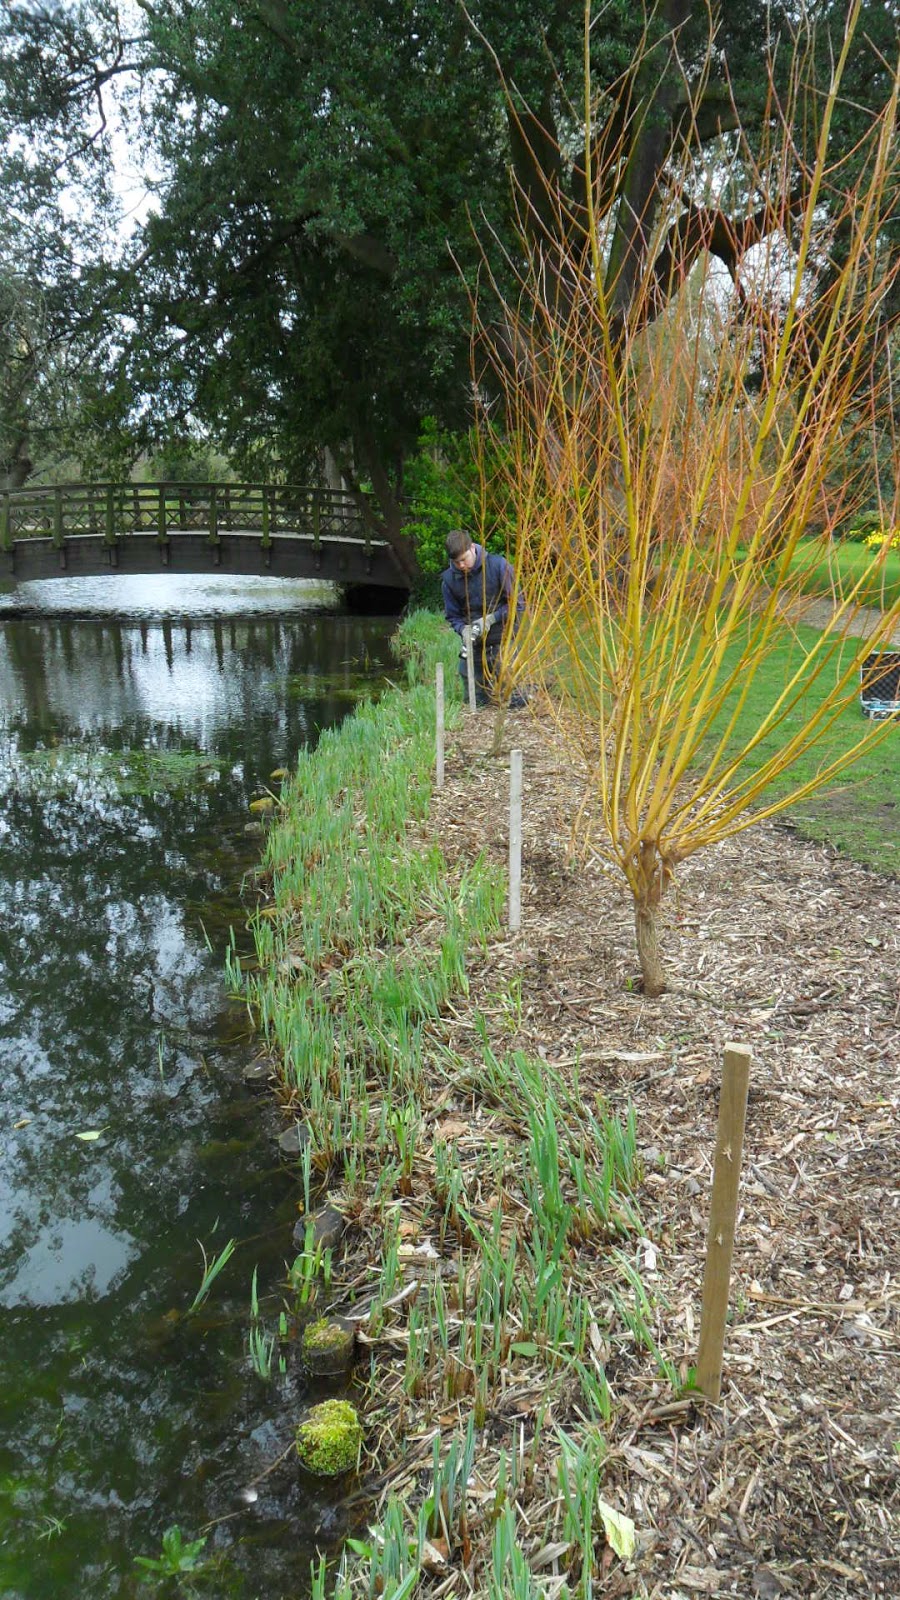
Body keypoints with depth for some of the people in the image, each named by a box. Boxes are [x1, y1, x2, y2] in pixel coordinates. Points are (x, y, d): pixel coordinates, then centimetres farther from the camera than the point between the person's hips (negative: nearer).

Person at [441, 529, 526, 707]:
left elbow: (517, 604, -6)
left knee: (516, 702, -8)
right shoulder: (449, 579, -1)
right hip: (474, 645, 3)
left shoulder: (498, 565, -10)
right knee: (476, 703, 7)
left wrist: (490, 619, -17)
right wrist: (464, 630, -13)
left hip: (503, 639, -3)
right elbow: (453, 616, 8)